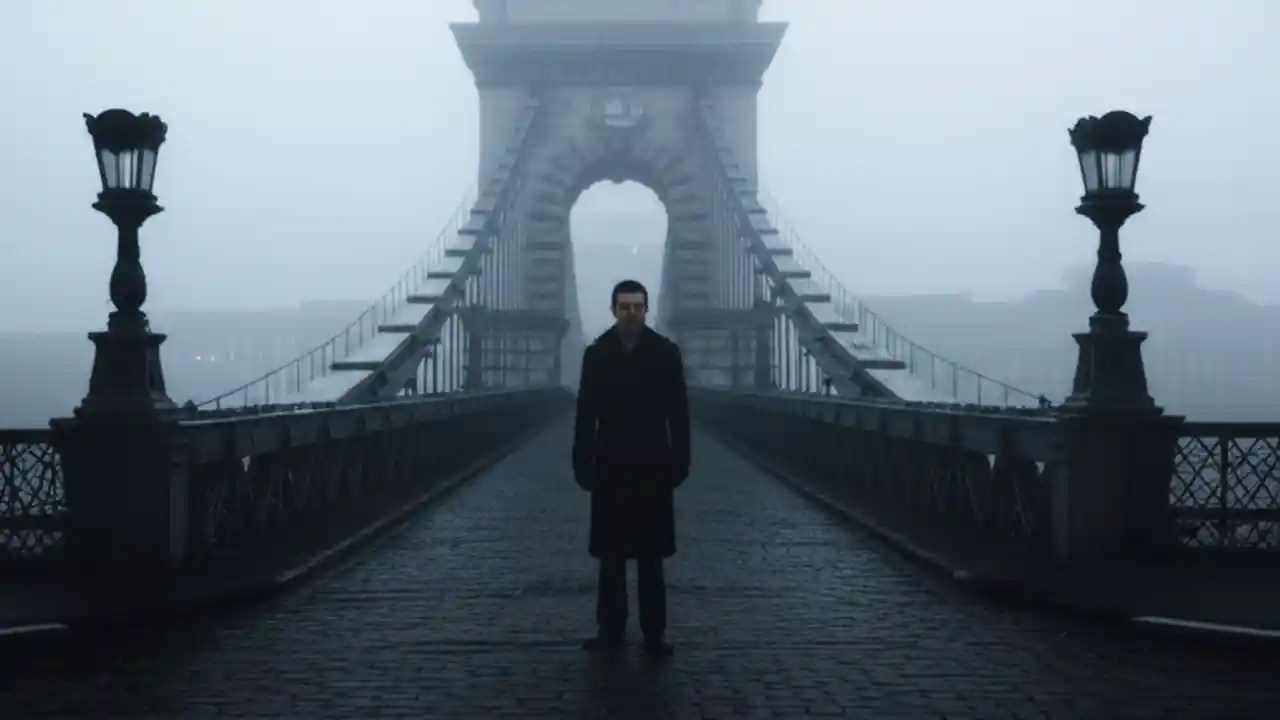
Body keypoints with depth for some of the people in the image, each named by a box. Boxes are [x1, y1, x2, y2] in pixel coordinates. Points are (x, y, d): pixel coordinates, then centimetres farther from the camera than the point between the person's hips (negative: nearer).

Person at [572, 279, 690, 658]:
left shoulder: (666, 352, -1)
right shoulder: (596, 353, 2)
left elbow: (679, 411, 0)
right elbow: (585, 412, 1)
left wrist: (680, 460, -5)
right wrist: (582, 461, -4)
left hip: (652, 466, -1)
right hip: (611, 467, 1)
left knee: (651, 554, 2)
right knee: (611, 553, 6)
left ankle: (654, 632, 5)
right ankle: (611, 626, 12)